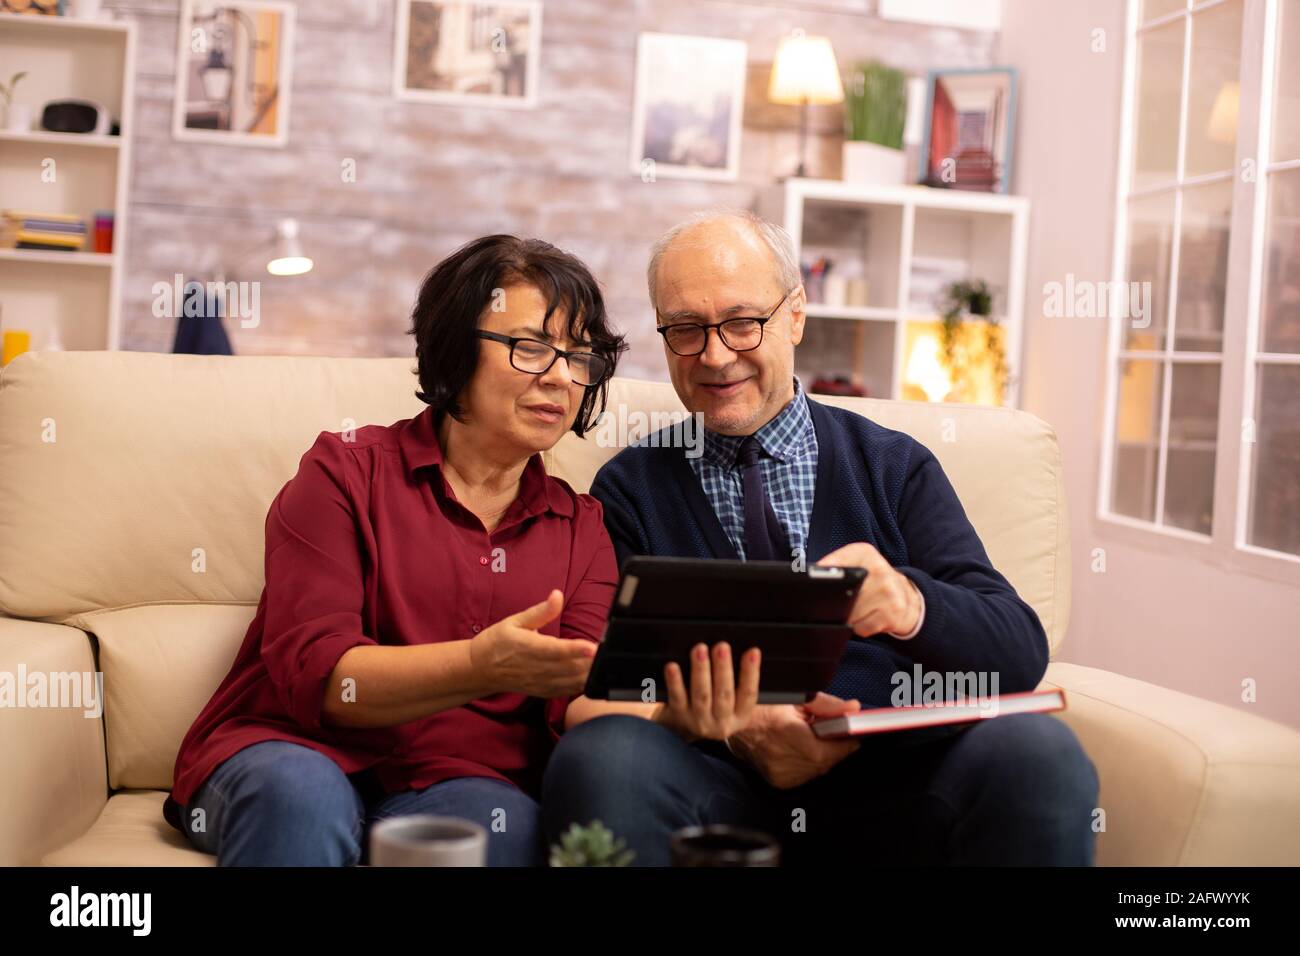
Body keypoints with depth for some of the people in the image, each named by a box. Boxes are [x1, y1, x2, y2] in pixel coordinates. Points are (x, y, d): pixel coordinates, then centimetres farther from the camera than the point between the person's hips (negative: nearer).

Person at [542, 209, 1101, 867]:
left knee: (1037, 750, -29)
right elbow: (608, 694, 1)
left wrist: (910, 602, -21)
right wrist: (732, 730, -20)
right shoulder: (629, 488, 11)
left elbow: (1020, 654, 1)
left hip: (893, 787, 1)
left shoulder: (894, 467, 12)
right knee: (598, 754, -32)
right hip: (719, 791, 0)